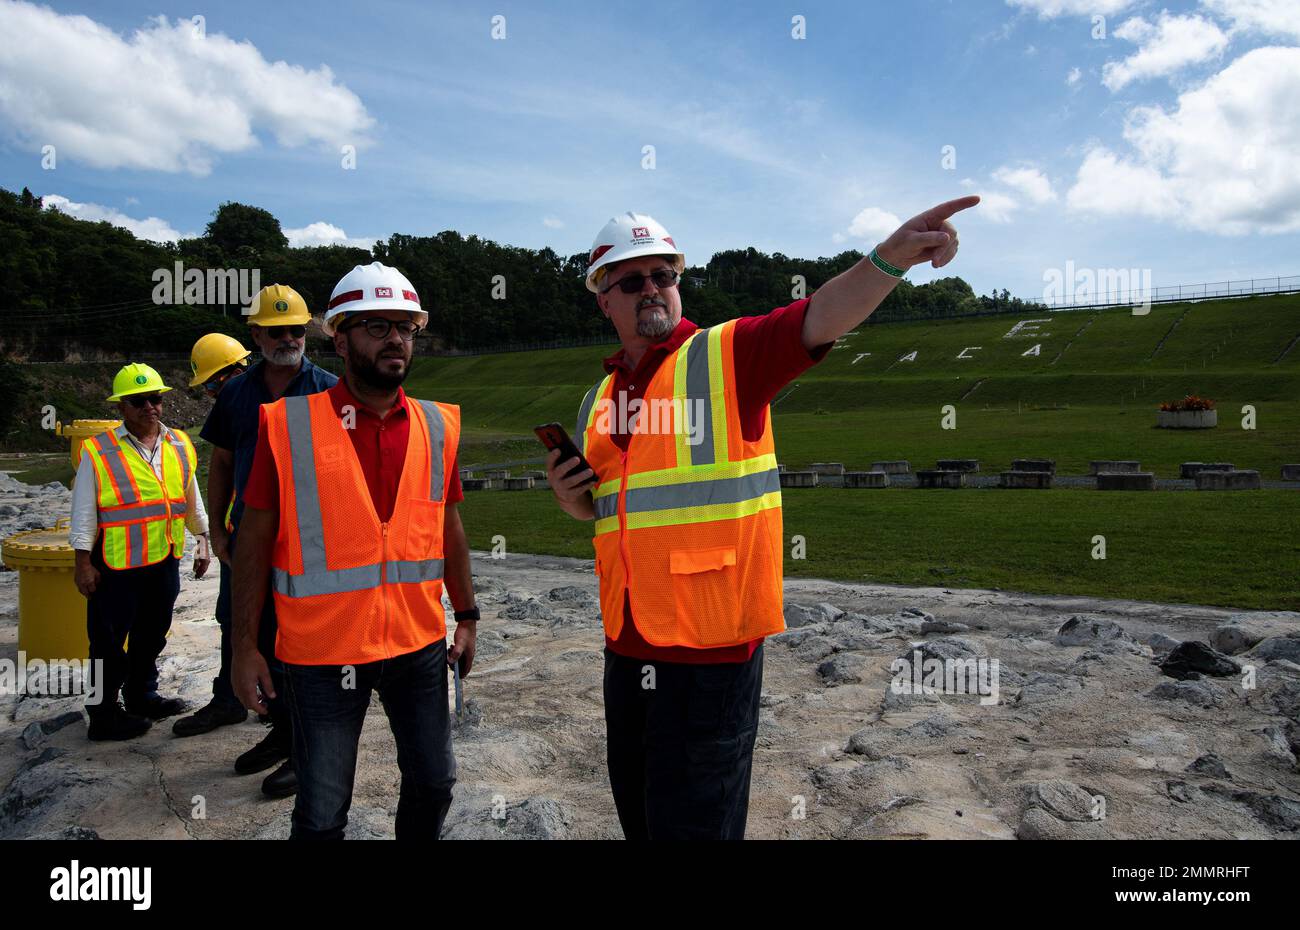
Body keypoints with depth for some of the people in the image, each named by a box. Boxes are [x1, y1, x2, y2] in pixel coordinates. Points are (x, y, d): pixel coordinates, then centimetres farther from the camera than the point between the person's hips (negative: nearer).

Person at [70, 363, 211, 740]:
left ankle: (142, 696, 34)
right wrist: (83, 562, -7)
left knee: (152, 635, 17)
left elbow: (192, 499, 16)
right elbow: (83, 512, -5)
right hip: (115, 566, -5)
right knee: (109, 642, 4)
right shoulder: (98, 452, -8)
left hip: (165, 561, 5)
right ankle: (103, 715, 16)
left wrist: (202, 539, 16)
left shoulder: (180, 446, 7)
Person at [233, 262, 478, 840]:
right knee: (322, 812, 7)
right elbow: (255, 541, -4)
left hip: (419, 644, 4)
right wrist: (245, 647, -5)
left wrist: (466, 615, 12)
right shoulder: (288, 425, -7)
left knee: (433, 782, 14)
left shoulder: (437, 427, 4)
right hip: (323, 651, -3)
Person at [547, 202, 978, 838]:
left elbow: (818, 320, -23)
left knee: (694, 825, 5)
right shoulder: (597, 401, 12)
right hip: (627, 644, 6)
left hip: (712, 647, -6)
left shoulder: (729, 354, -5)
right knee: (641, 818, 21)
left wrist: (890, 259, -39)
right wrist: (569, 496, 2)